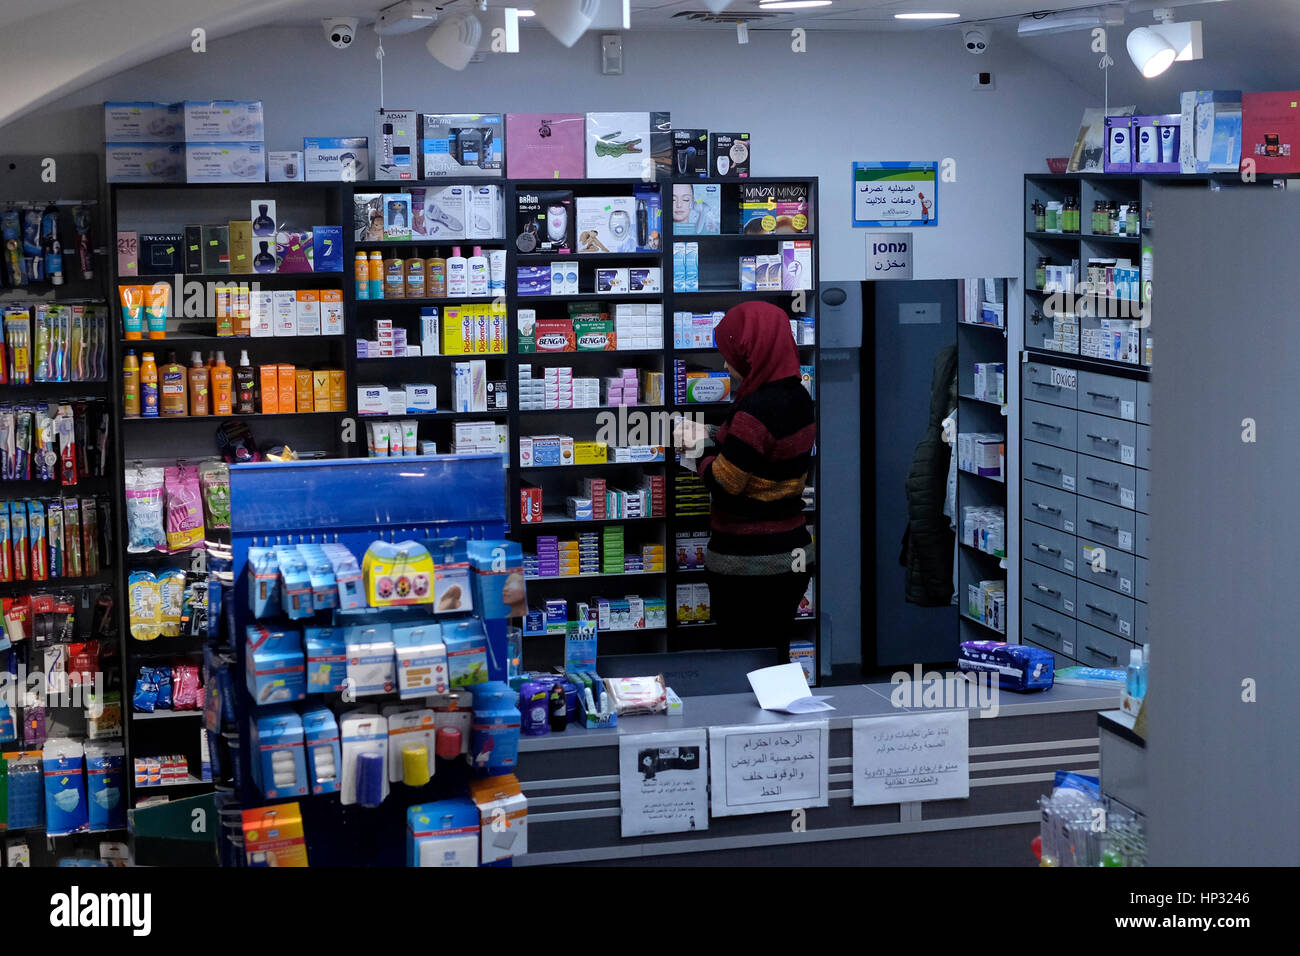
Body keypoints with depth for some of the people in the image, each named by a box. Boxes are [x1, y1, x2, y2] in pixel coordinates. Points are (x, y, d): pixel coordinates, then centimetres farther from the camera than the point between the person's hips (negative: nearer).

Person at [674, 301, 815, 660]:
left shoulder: (756, 411, -23)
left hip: (747, 567, -9)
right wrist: (709, 436, 6)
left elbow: (723, 483, -18)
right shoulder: (798, 398, 4)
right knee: (774, 662, 18)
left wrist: (702, 445, -1)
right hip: (791, 558, 9)